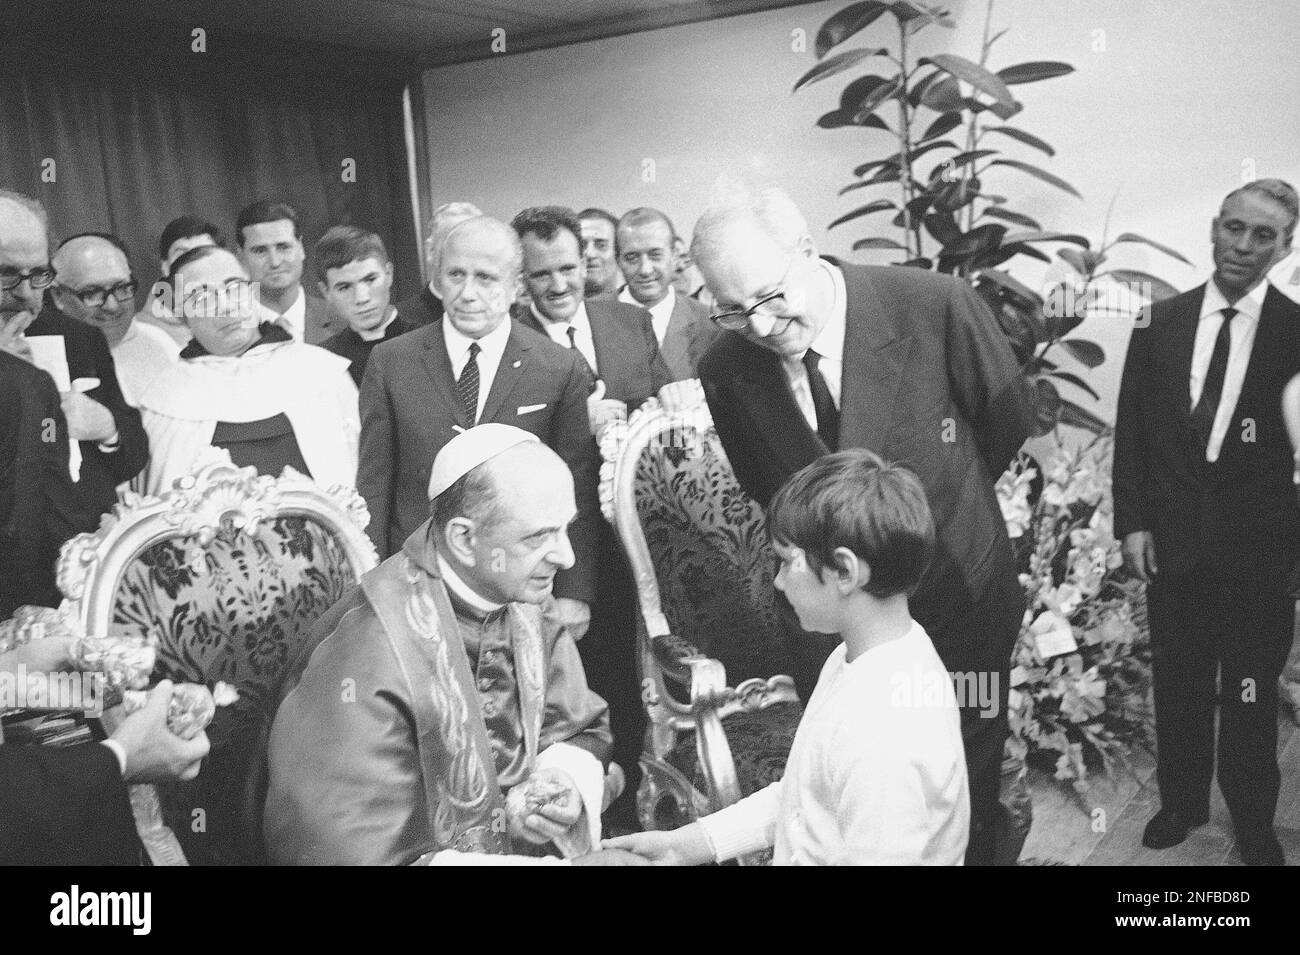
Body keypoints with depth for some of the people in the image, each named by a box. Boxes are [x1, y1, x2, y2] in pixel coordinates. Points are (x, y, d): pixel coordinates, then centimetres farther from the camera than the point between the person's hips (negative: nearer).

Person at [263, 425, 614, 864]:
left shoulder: (526, 596, -4)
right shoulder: (368, 660, -25)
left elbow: (582, 732, 9)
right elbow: (353, 853, -25)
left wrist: (563, 786, -13)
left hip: (519, 841, 6)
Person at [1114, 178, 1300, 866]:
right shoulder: (1159, 322, 1)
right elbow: (1131, 429, 3)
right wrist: (1133, 522, -1)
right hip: (1171, 539, 2)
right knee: (1177, 681, 14)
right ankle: (1182, 801, 34)